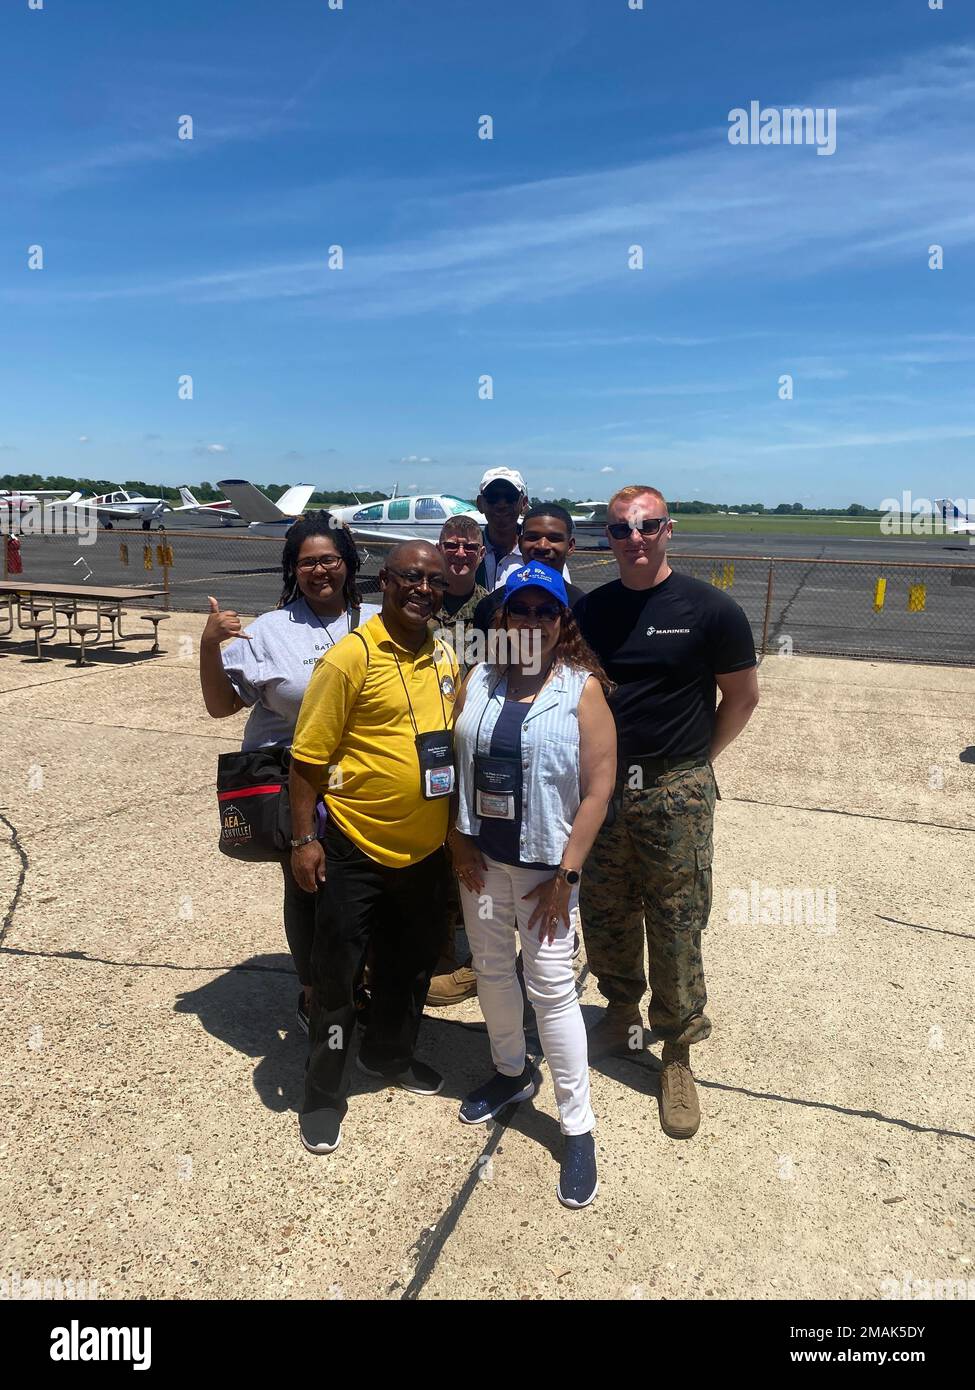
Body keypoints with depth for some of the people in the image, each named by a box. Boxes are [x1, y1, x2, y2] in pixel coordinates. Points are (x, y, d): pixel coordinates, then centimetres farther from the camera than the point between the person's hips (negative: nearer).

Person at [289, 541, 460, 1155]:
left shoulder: (447, 658, 5)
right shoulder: (352, 656, -15)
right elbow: (309, 755, -13)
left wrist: (459, 832, 16)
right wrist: (304, 839, -14)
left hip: (425, 849, 6)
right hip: (357, 848, -6)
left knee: (413, 962, 22)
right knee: (338, 972, 8)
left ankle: (390, 1053, 46)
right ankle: (324, 1093, 27)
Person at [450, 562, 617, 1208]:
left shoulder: (583, 689, -9)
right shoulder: (477, 682, 2)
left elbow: (598, 787, -12)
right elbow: (454, 764, 4)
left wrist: (566, 874, -14)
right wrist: (459, 842, -4)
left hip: (544, 864, -4)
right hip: (481, 858, 4)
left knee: (552, 989, 0)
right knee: (492, 968, 18)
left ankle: (578, 1128, 16)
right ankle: (511, 1073, 43)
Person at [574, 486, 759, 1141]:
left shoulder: (709, 609, -8)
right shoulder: (591, 609, 4)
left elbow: (743, 695, 0)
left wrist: (696, 760, 1)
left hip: (675, 792, -4)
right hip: (602, 785, 4)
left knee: (676, 928, 4)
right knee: (604, 915, 15)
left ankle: (678, 1055, 23)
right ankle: (622, 1014, 39)